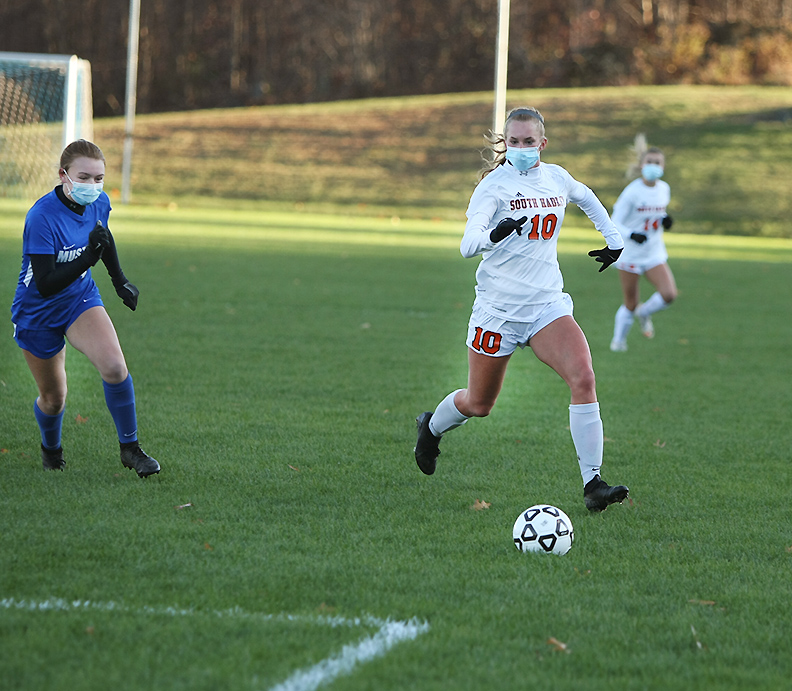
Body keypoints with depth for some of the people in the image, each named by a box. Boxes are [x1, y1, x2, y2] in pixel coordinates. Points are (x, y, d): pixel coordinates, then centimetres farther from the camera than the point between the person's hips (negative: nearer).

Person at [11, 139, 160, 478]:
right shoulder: (42, 217, -30)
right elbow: (45, 284, -32)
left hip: (81, 299, 4)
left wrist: (119, 279, 22)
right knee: (54, 398, 10)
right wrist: (88, 257, -41)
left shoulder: (99, 203, -10)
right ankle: (50, 448, 44)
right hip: (37, 312, -4)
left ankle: (129, 448, -6)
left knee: (115, 366, -22)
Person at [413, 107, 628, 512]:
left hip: (548, 305, 3)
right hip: (498, 307, -3)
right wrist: (493, 234, -43)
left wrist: (614, 239, 25)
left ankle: (592, 483, -20)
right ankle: (432, 427, 44)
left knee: (583, 378, -20)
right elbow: (467, 246, -23)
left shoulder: (557, 178, 6)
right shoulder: (495, 184, -10)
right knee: (478, 404, 9)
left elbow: (587, 199, 31)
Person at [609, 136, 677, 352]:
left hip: (654, 254, 4)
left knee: (669, 294, -16)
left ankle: (644, 313, 16)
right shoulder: (632, 192, -16)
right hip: (630, 254, -4)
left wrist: (665, 220, -4)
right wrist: (631, 235, -35)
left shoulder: (664, 189, 1)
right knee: (630, 305, 4)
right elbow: (614, 223, -16)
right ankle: (618, 340, 29)